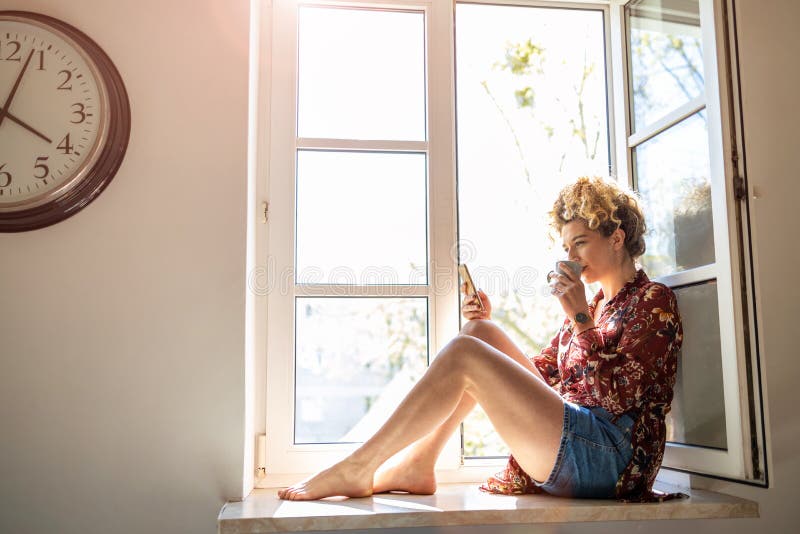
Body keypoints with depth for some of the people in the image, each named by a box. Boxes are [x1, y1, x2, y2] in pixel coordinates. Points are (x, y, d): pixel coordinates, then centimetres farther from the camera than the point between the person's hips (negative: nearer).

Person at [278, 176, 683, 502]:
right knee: (479, 332, 0)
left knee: (462, 353, -18)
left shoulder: (653, 300, -1)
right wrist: (488, 327, 7)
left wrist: (580, 319, -15)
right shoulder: (594, 307, 23)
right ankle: (416, 465, -5)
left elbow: (617, 397, -13)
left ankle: (357, 469, -11)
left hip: (605, 455, -8)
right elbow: (535, 377, 17)